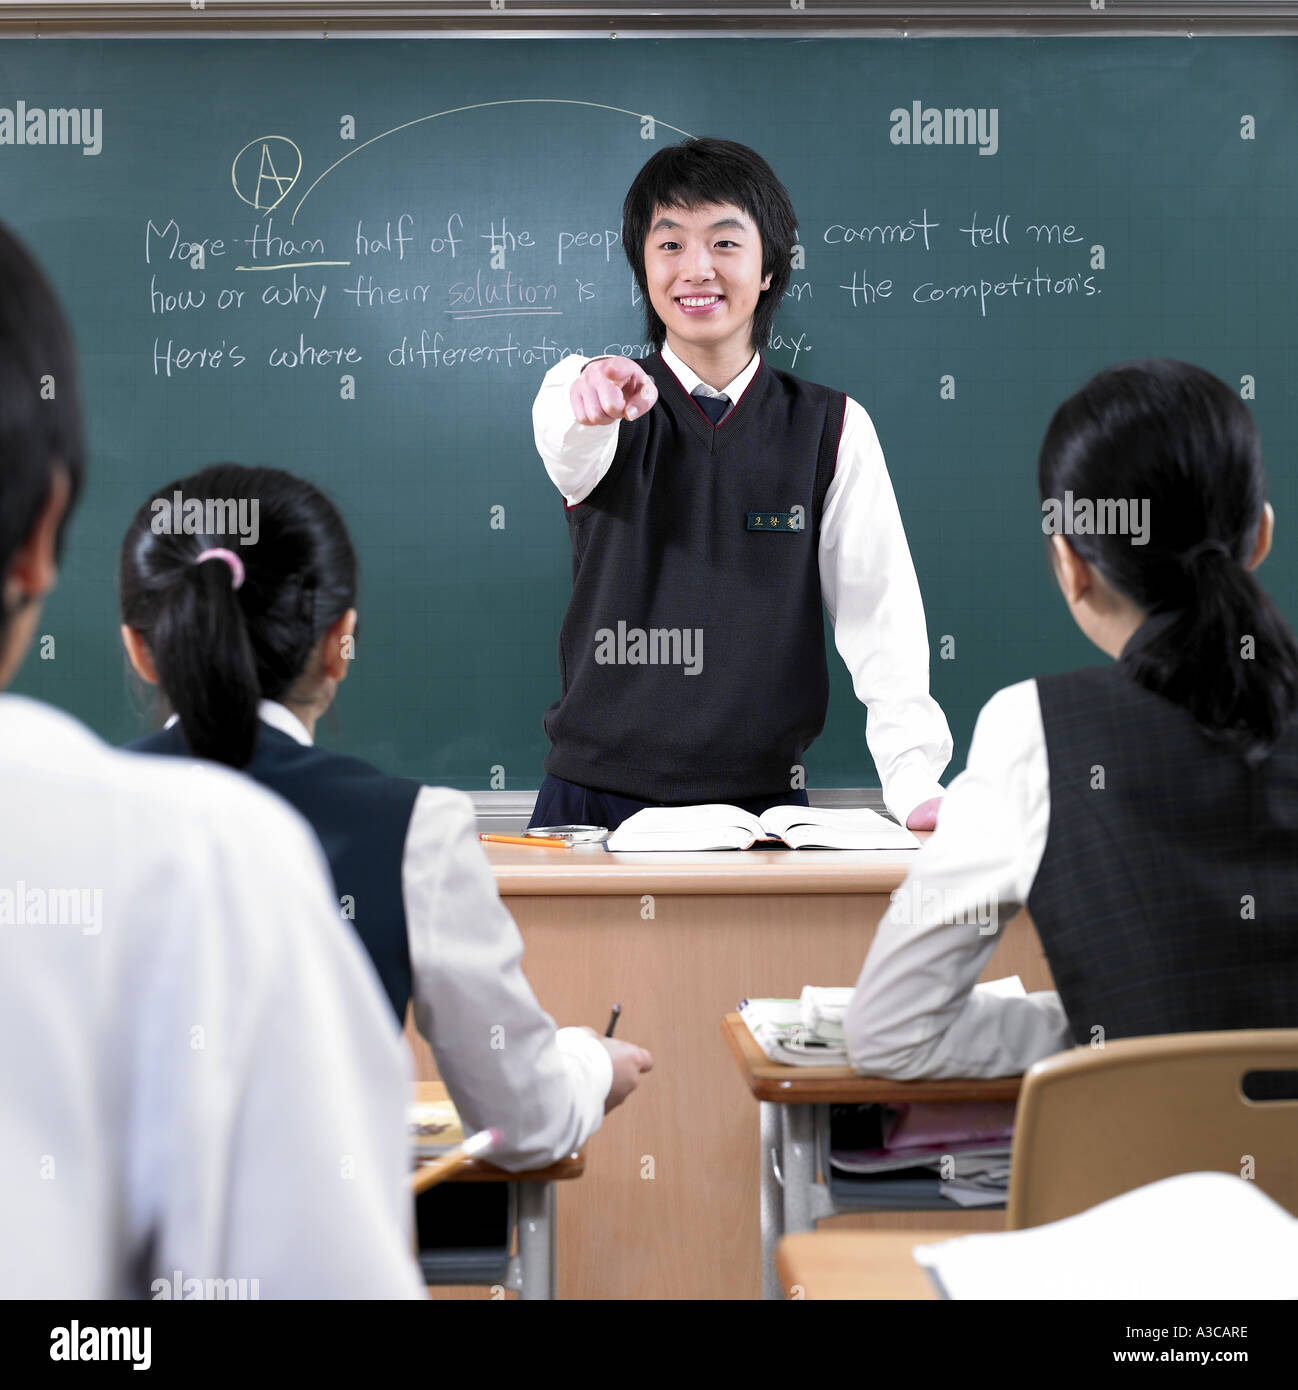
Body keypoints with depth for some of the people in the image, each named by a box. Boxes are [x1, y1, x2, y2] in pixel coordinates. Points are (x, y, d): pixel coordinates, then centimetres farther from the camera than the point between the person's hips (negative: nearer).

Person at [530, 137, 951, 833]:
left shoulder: (834, 429, 5)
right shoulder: (583, 395, 3)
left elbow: (879, 615, 0)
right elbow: (566, 446, -21)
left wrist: (914, 784, -13)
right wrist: (595, 398, -45)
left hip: (763, 797, 1)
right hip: (597, 794, 0)